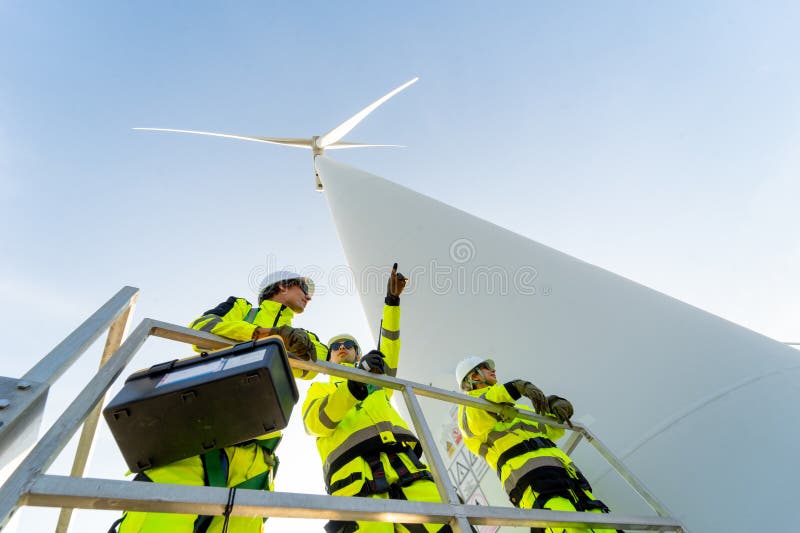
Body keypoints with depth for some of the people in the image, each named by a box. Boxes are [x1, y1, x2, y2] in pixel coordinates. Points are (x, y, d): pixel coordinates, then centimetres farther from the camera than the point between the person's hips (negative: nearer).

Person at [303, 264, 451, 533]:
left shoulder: (378, 381, 34)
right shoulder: (319, 388, 25)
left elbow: (389, 346, 25)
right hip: (357, 481, -2)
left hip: (405, 470, 3)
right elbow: (315, 422, 4)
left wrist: (392, 300, 22)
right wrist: (356, 383, -12)